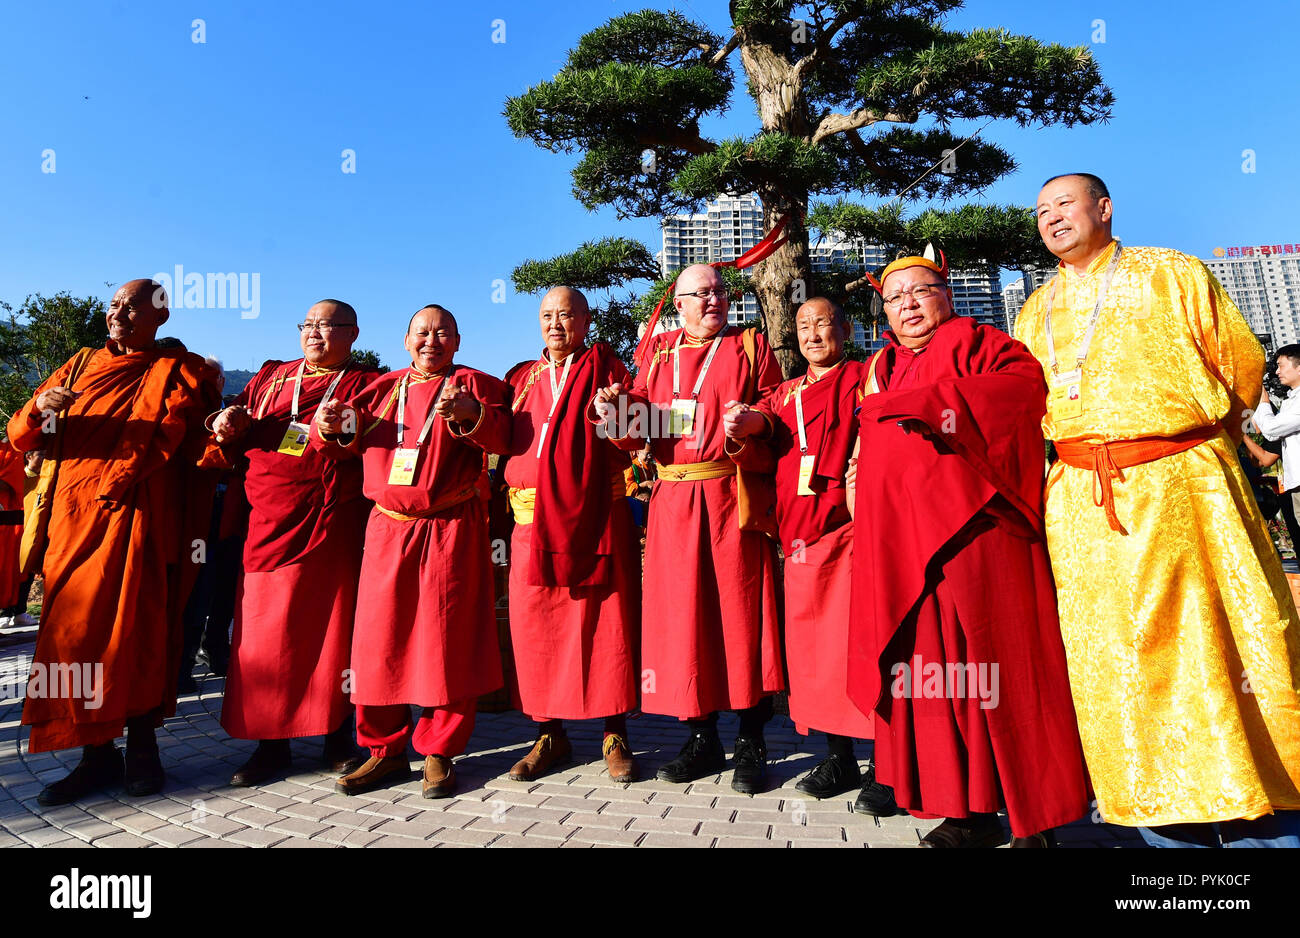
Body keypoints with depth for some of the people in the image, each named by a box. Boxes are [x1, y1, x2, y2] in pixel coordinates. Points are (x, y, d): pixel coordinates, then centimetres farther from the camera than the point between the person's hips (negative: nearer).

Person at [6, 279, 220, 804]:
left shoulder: (178, 371, 6)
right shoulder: (81, 365, 18)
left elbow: (167, 441, -7)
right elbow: (19, 437, 13)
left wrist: (112, 484, -12)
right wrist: (40, 410, -8)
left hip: (136, 519, -4)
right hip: (72, 520, 4)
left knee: (136, 632, -2)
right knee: (74, 634, 2)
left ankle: (142, 748, 10)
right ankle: (97, 755, 11)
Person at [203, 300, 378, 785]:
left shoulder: (366, 385, 8)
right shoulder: (270, 377, 21)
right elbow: (232, 443, 21)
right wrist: (228, 429, 1)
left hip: (332, 527, -3)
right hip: (267, 522, 4)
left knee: (332, 629, 3)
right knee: (264, 632, 5)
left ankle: (337, 739, 17)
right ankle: (270, 742, 19)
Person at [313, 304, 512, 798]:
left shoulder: (472, 384, 6)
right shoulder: (385, 387, 18)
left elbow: (500, 437, -10)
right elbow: (347, 442, 16)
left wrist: (468, 413, -30)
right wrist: (330, 426, -6)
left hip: (451, 530, -4)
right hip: (389, 527, 4)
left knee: (445, 638, 0)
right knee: (379, 637, 6)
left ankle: (439, 753, 14)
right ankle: (385, 750, 20)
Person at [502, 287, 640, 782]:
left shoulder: (607, 370, 8)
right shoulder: (524, 379, 21)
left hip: (595, 515, -3)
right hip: (534, 519, 4)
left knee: (605, 621, -1)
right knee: (534, 623, 4)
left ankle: (614, 735, 14)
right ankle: (550, 735, 20)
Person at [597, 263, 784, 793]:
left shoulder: (751, 347, 12)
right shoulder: (658, 355, 18)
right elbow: (636, 431, 9)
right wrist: (616, 412, -12)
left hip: (733, 495, -2)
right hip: (675, 499, 3)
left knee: (741, 607, -2)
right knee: (683, 610, 4)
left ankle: (751, 740, 12)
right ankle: (702, 738, 19)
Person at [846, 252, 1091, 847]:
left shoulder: (975, 344, 7)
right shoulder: (879, 369, 24)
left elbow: (1024, 385, -14)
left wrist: (926, 400, -16)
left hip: (971, 530, -5)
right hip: (900, 541, 5)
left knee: (993, 666, -4)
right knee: (931, 671, 3)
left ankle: (1034, 819, 11)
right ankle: (969, 815, 13)